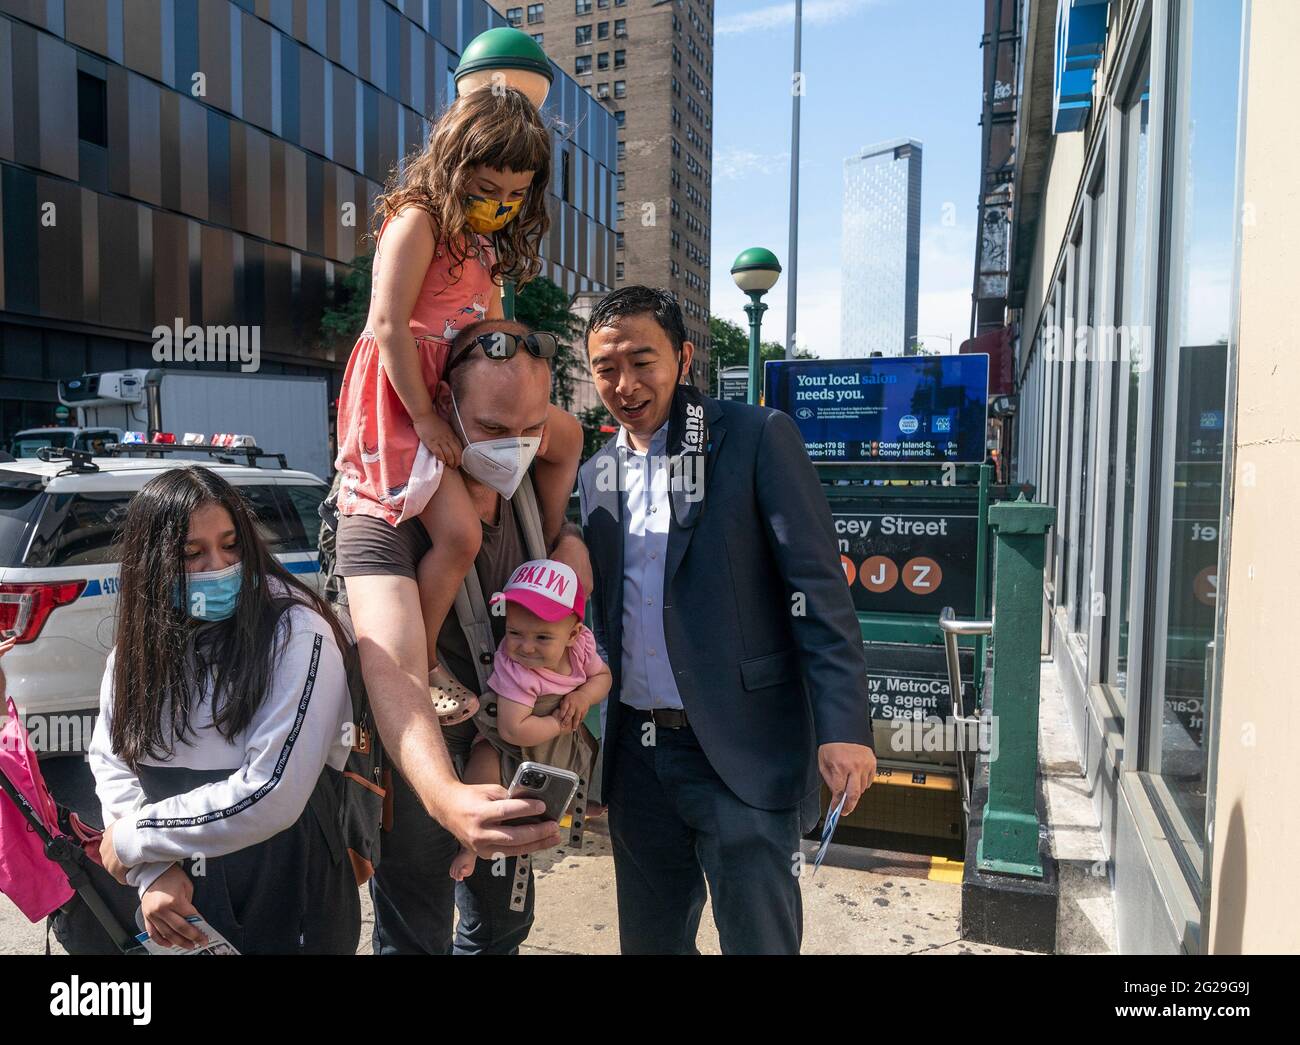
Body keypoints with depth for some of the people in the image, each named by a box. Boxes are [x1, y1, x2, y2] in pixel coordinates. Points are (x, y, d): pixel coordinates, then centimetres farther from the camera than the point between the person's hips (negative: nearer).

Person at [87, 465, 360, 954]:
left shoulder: (297, 634, -21)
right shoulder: (137, 644, -1)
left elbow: (270, 796, -24)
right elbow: (109, 759, 0)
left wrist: (132, 839, -13)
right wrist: (152, 871, -15)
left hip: (286, 899, -5)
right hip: (178, 899, 5)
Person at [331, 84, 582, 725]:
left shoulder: (484, 236, 13)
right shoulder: (418, 219, -15)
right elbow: (389, 326, -21)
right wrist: (425, 419, -20)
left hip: (454, 385, 10)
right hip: (399, 393, -10)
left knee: (565, 437, 16)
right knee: (458, 533, -20)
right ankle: (420, 668, 1)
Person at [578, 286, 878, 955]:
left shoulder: (758, 438, -7)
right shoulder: (597, 474, 9)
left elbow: (818, 588, -11)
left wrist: (844, 726, -17)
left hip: (743, 748, -5)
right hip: (638, 749, 6)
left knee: (759, 937, 4)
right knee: (649, 938, 17)